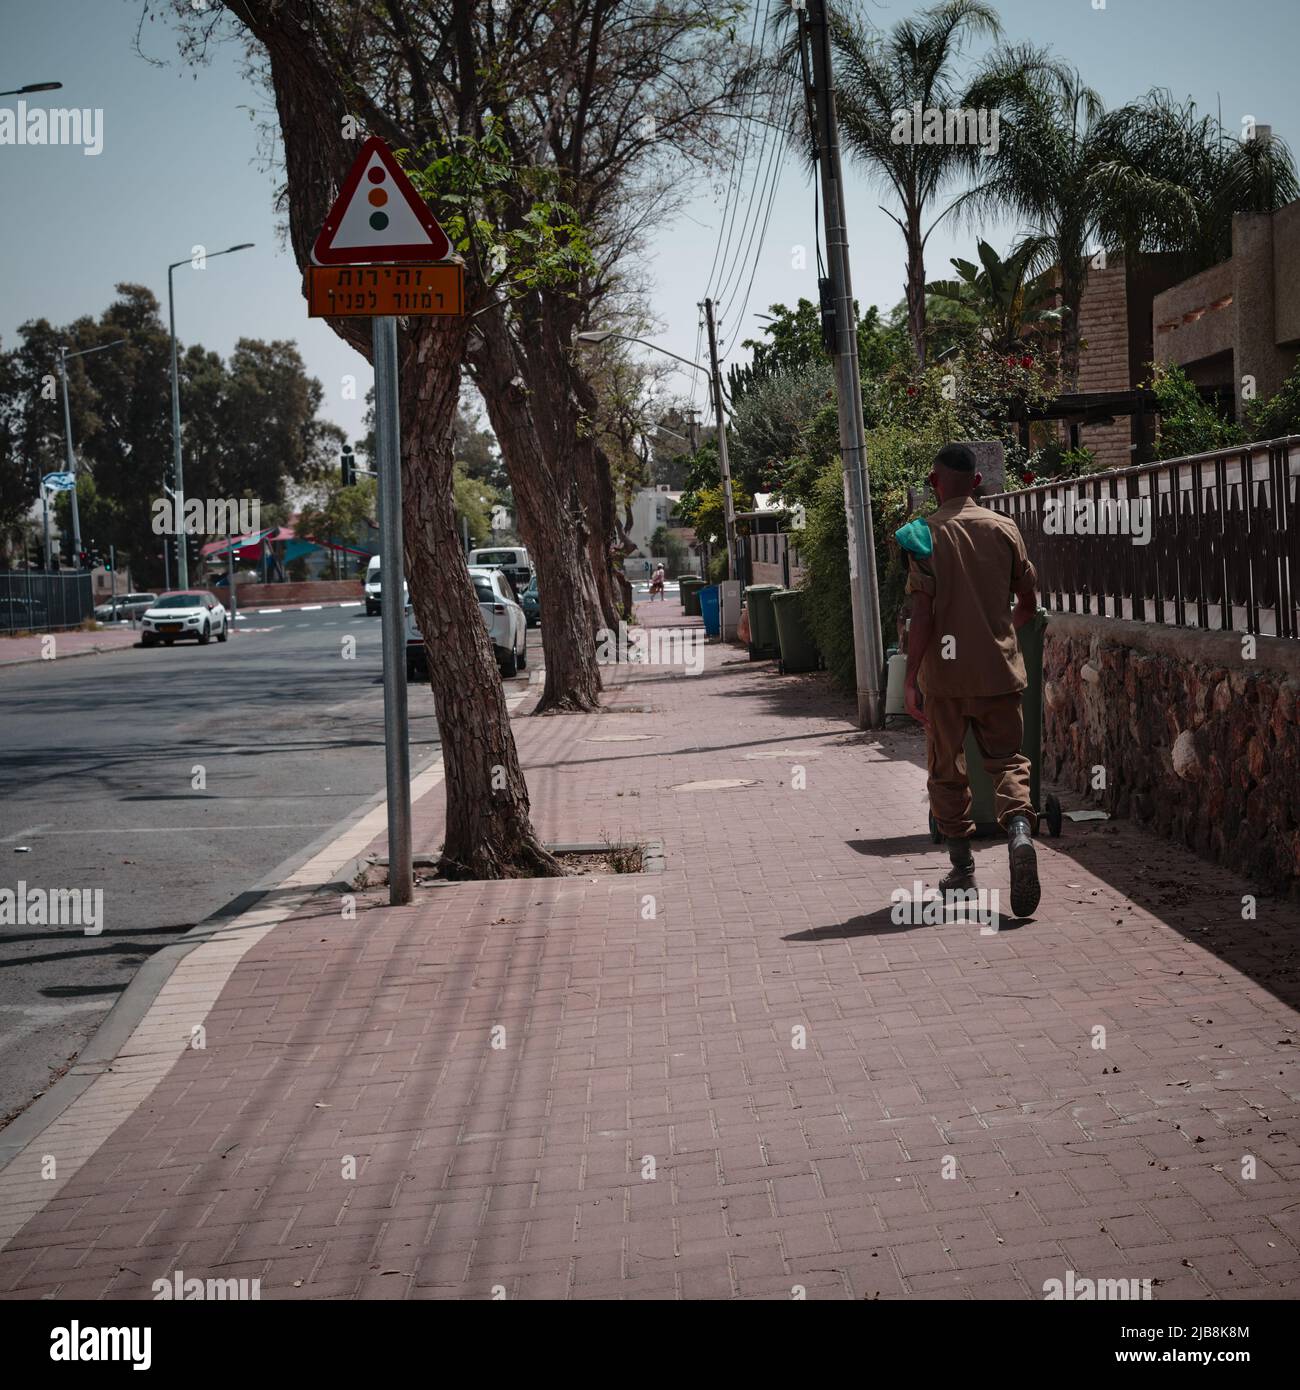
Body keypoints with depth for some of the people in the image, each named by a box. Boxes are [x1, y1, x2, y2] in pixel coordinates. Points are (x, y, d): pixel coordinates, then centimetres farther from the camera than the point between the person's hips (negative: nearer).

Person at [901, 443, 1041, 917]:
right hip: (999, 669, 2)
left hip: (944, 671, -2)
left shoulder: (926, 534, -6)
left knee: (947, 771, 11)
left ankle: (962, 869, 14)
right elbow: (1028, 605, 8)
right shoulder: (1004, 528, 3)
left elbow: (923, 612, -13)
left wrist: (910, 678, -10)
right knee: (1006, 759, 7)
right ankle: (1019, 831, -21)